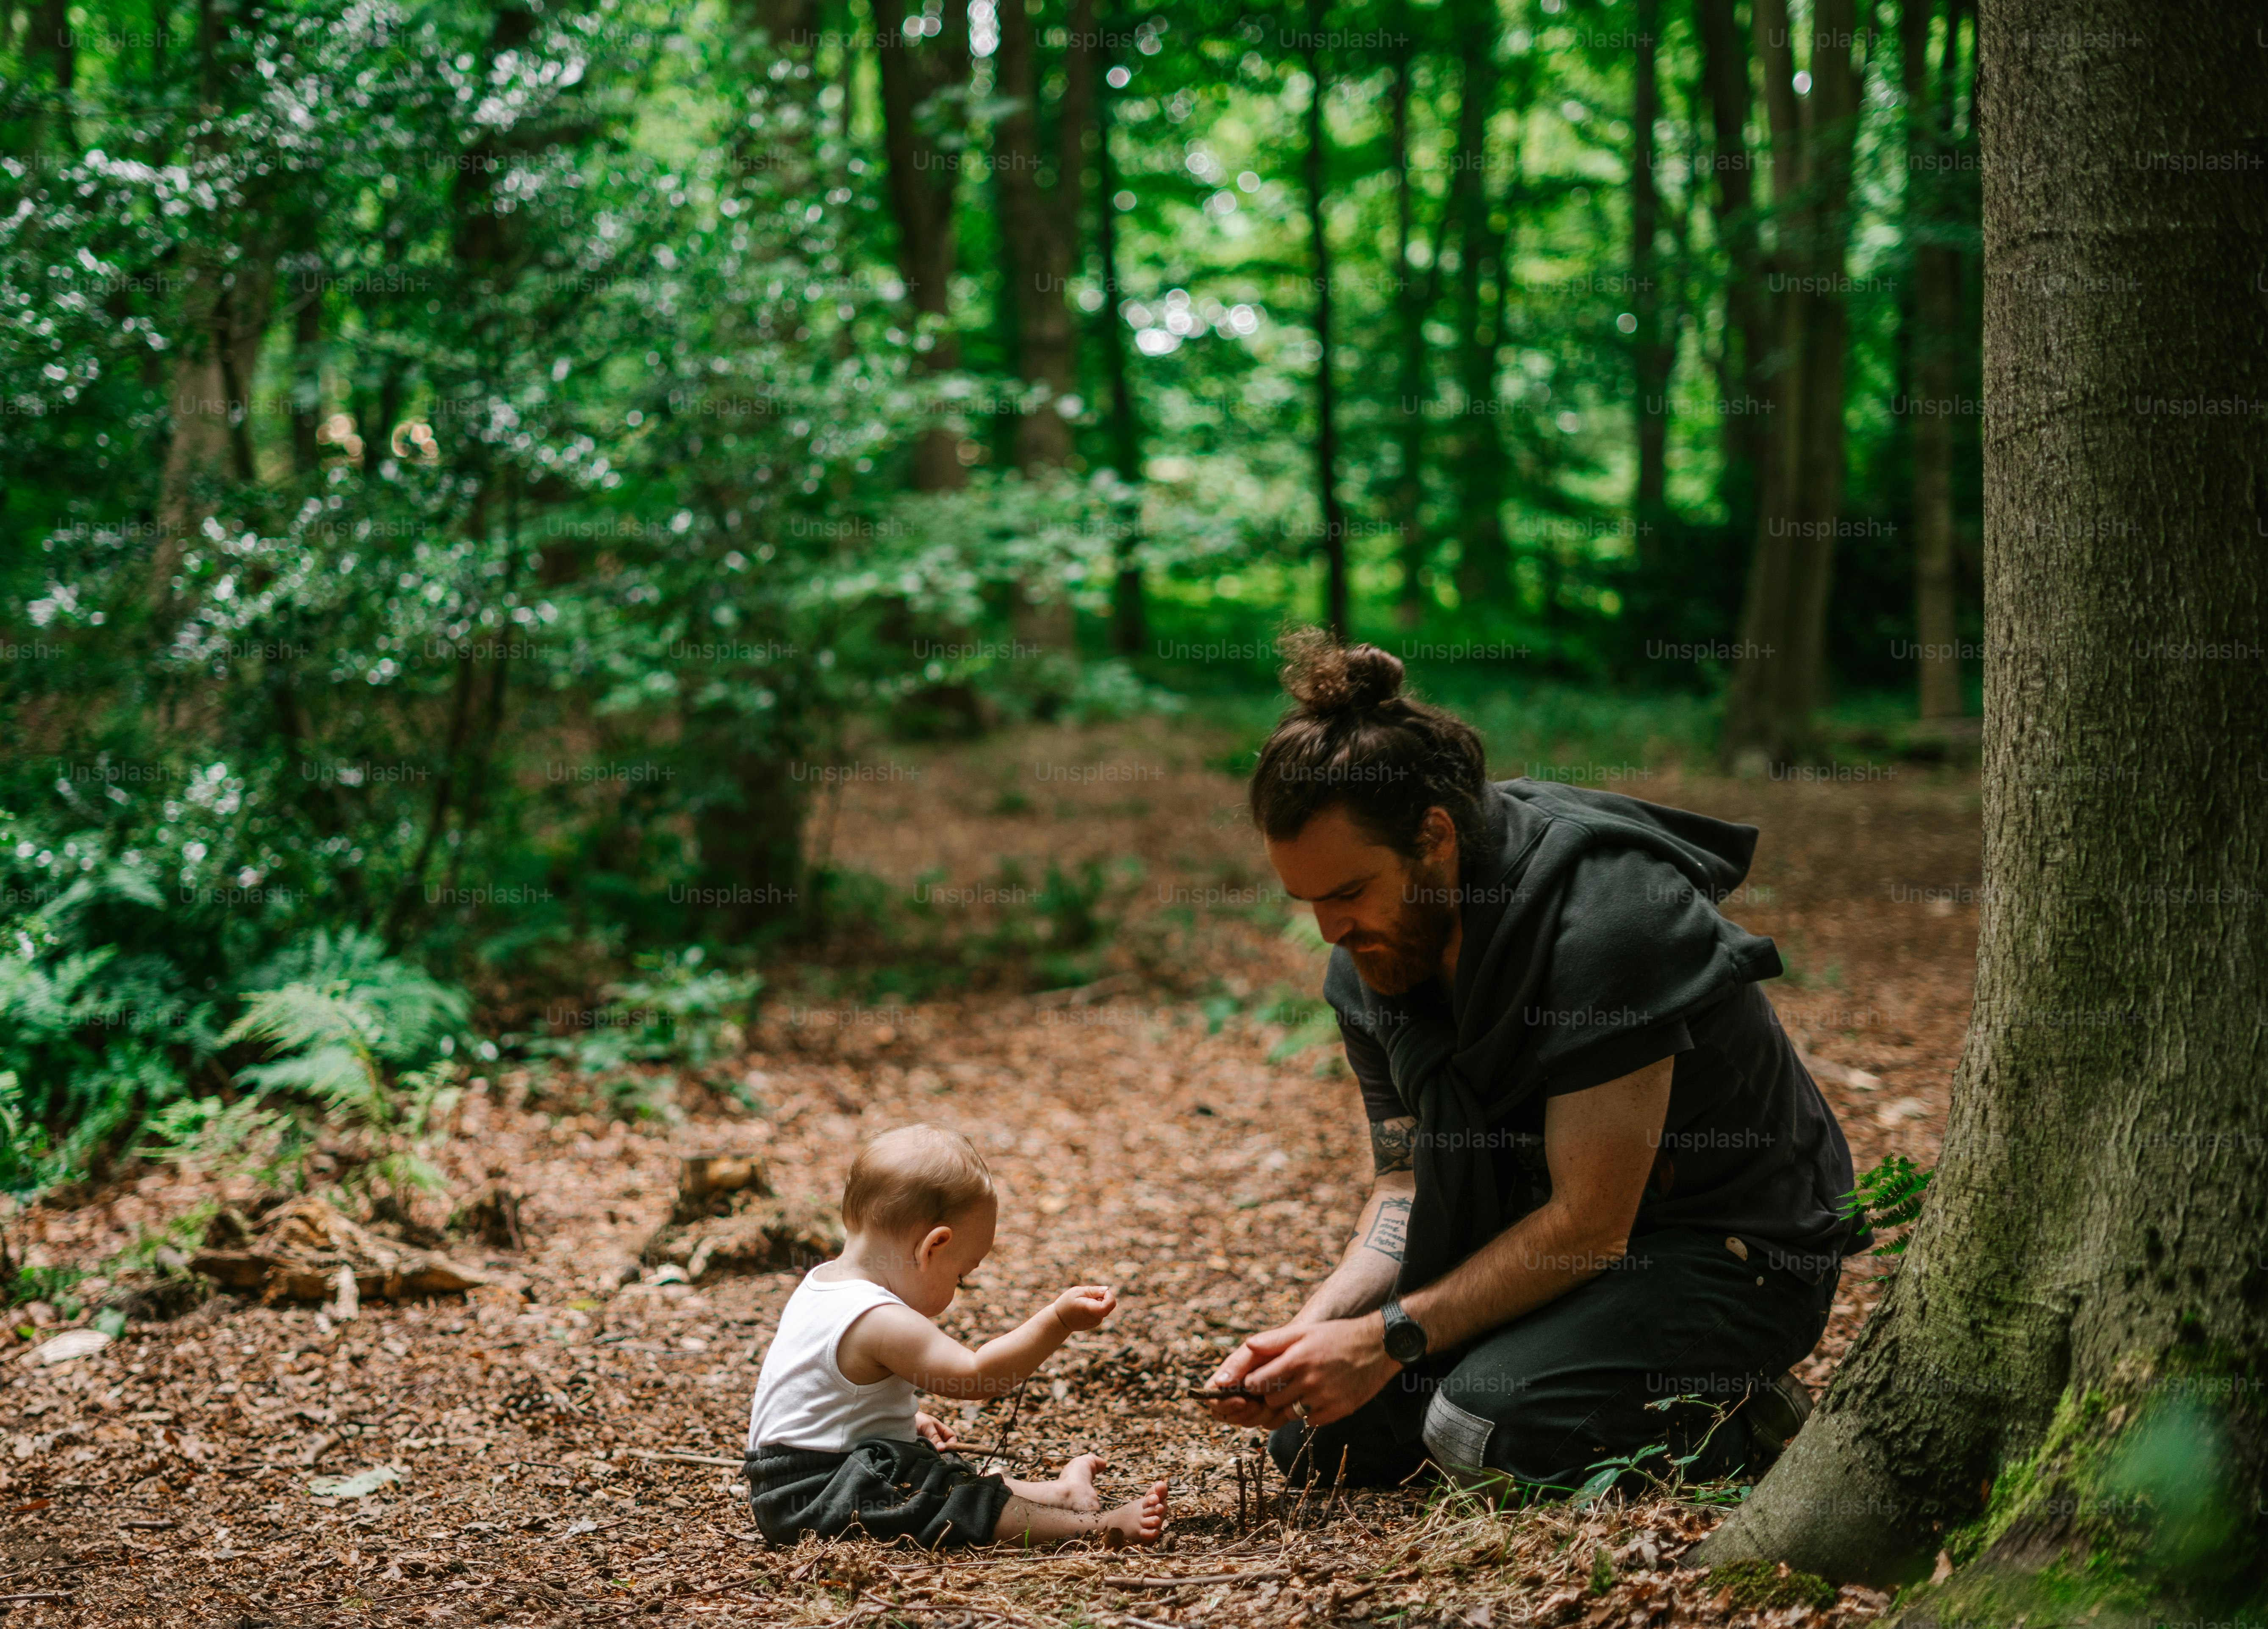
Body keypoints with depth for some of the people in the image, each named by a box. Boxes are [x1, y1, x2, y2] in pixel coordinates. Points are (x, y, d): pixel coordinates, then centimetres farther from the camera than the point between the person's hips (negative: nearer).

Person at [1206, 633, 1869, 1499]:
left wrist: (1388, 1337, -27)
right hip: (1542, 1241, 8)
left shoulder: (1606, 921, -29)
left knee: (1482, 1432, -28)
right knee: (1317, 1442, 0)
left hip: (1734, 1255, -8)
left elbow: (1590, 1226, -27)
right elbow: (1407, 1186, 1)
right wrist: (1313, 1327, -17)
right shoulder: (1372, 961, -4)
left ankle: (1746, 1425, -3)